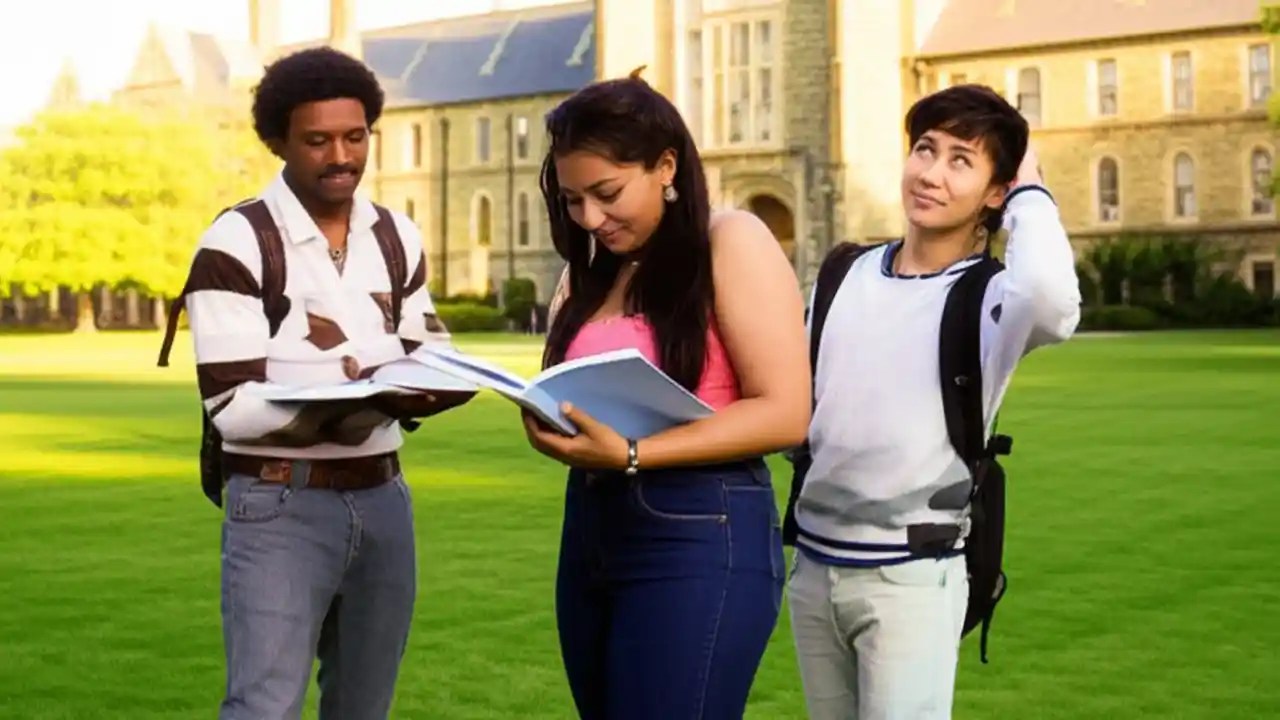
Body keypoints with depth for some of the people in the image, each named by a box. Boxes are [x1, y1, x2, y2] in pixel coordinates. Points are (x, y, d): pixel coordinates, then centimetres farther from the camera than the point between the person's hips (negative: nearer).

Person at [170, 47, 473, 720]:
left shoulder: (397, 237, 9)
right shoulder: (235, 244, -10)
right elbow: (235, 406, -16)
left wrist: (349, 345, -15)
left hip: (383, 499, 6)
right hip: (280, 506, -5)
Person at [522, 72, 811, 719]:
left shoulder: (732, 243, -6)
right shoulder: (591, 272, 16)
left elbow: (784, 413, -14)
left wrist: (630, 455, -21)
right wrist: (553, 428, -5)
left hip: (702, 537, -7)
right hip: (591, 528, 8)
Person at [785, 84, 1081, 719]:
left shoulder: (992, 298, -10)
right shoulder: (845, 277, 6)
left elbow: (1052, 294, -34)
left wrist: (1030, 193, -17)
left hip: (910, 575, -5)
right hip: (813, 565, 5)